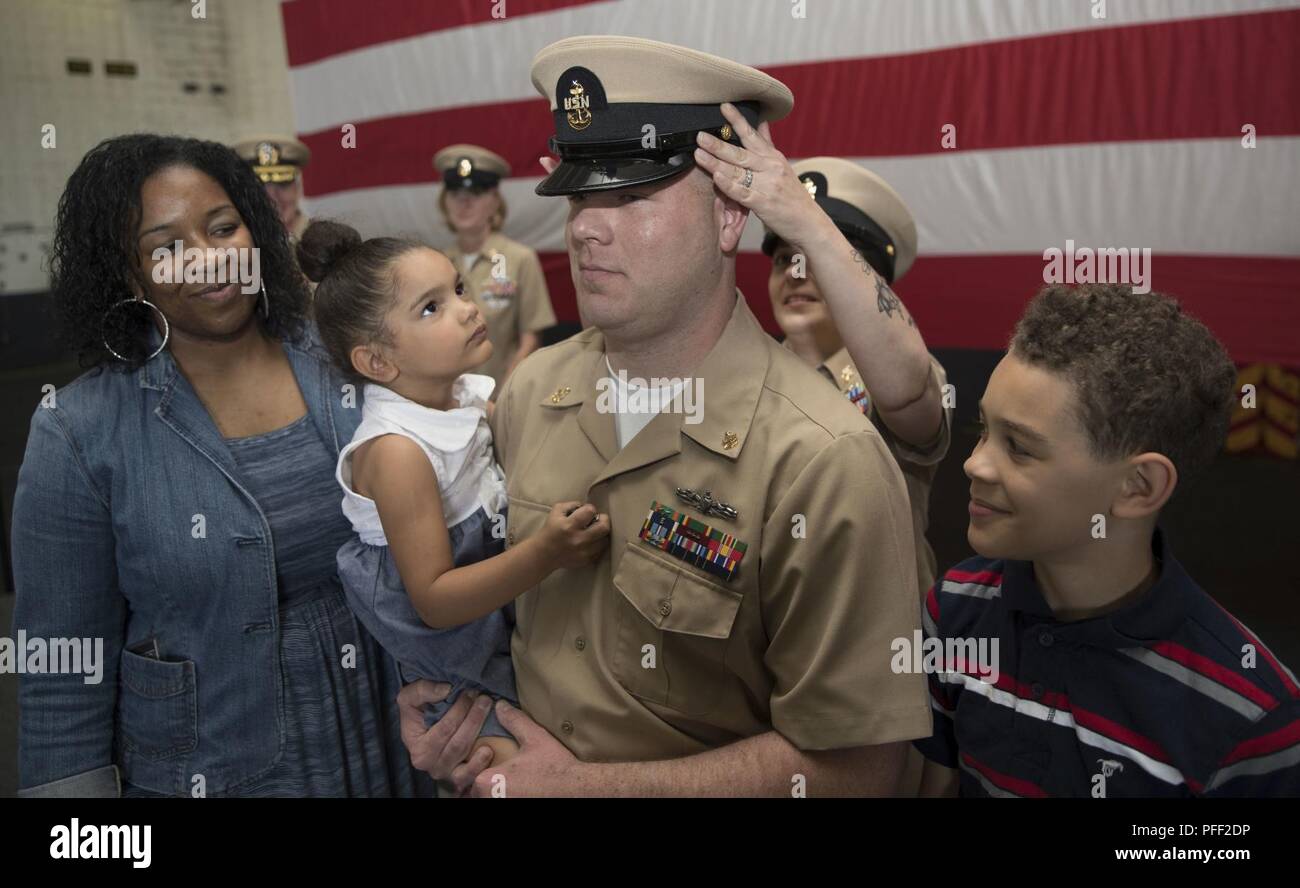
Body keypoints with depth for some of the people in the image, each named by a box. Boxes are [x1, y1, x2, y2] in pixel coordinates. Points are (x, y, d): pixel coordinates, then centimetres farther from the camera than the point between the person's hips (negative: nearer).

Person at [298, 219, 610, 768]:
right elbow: (434, 600, -25)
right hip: (454, 673, -7)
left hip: (505, 630, 7)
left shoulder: (473, 397, -5)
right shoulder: (396, 450, -25)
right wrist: (545, 554, -36)